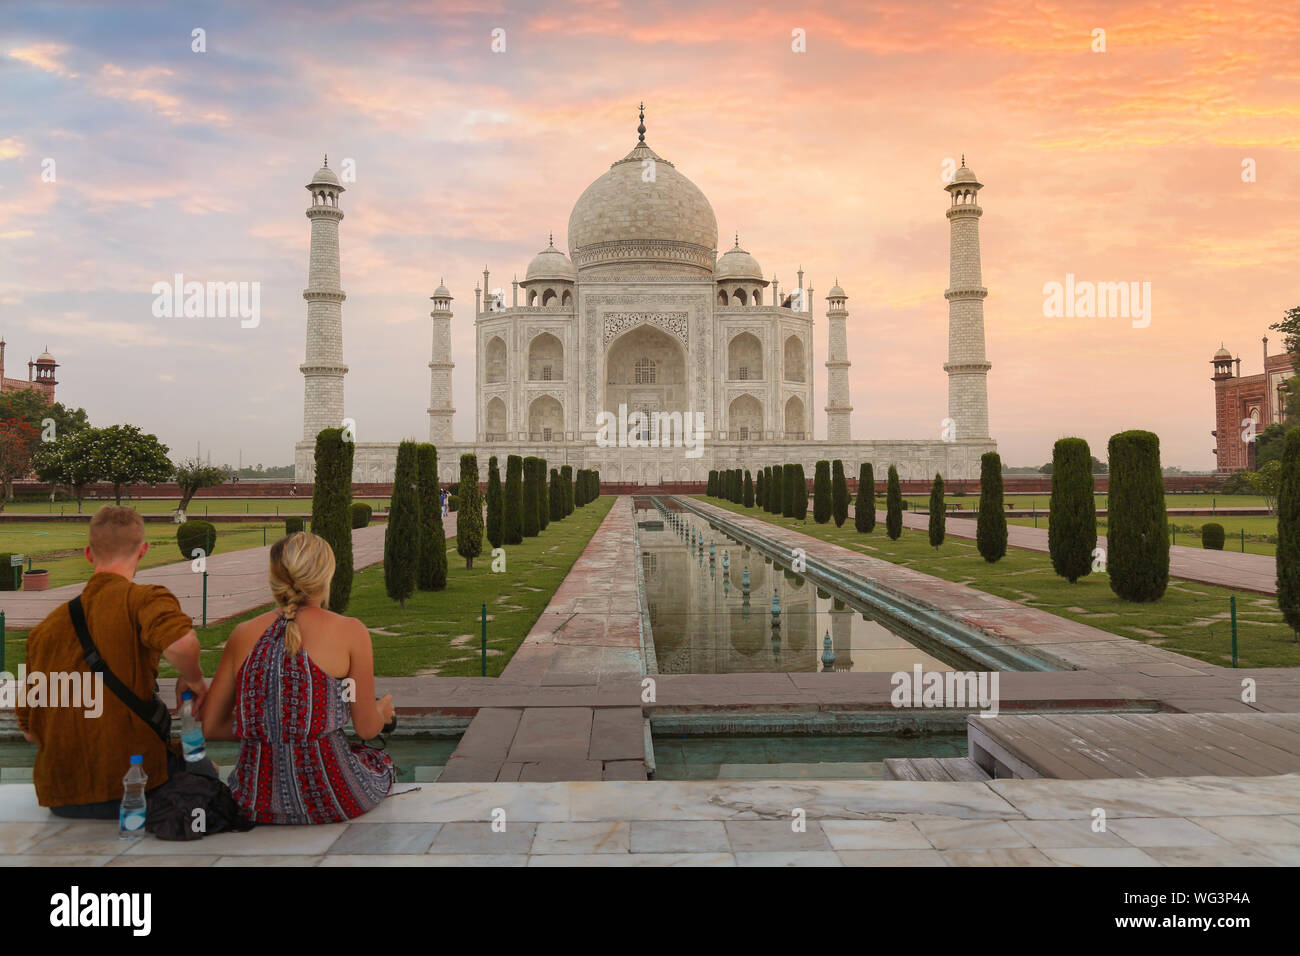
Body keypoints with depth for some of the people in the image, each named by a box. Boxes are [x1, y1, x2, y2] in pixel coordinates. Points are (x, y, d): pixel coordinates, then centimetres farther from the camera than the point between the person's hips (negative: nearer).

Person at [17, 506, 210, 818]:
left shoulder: (45, 627, 6)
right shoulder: (142, 599, -11)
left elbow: (29, 728, 11)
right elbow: (181, 642, -34)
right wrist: (193, 678, -13)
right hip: (130, 786, -6)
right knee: (205, 770, 25)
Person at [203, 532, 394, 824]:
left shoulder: (244, 634, 3)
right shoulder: (349, 631, -7)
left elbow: (210, 727, 9)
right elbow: (367, 729, -1)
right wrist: (382, 711, 22)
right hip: (326, 801, -3)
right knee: (380, 760, 30)